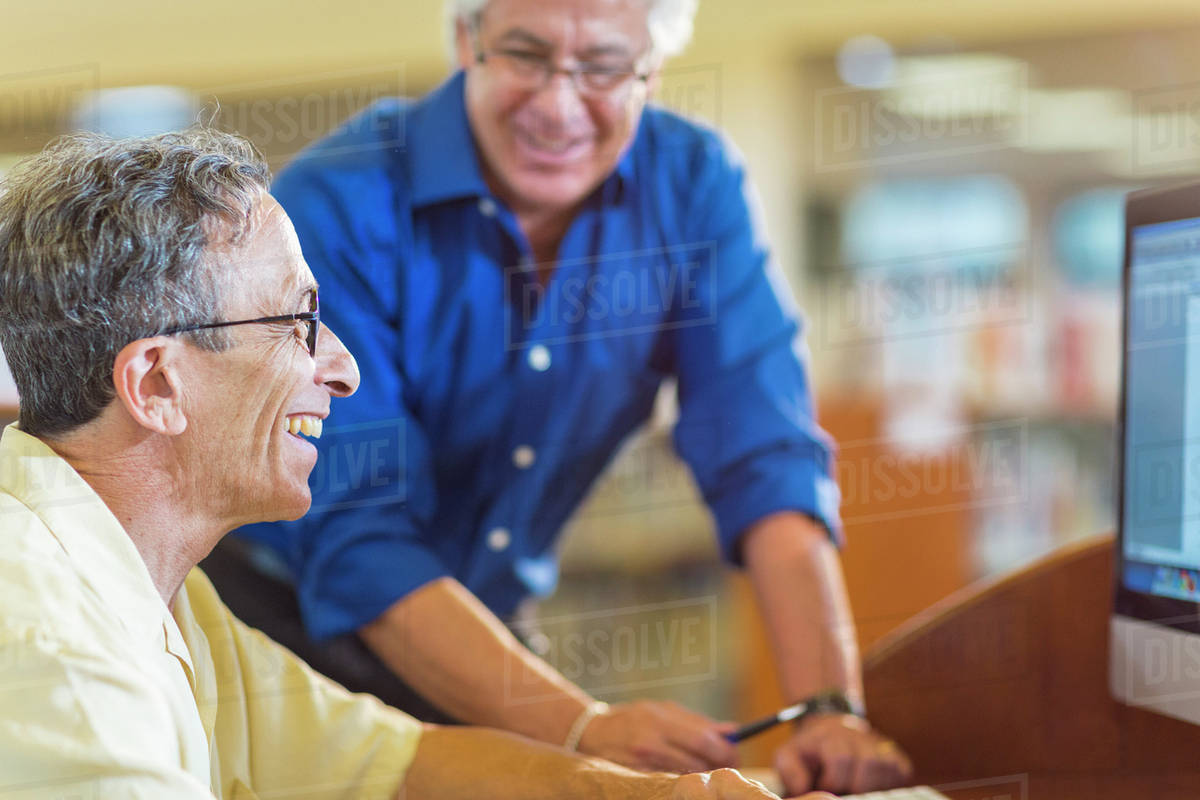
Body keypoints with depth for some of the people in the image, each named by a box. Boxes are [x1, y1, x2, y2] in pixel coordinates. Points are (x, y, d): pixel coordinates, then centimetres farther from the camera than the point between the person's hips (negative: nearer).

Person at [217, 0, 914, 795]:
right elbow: (354, 540, -27)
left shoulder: (695, 186, -9)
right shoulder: (338, 209, -22)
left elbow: (766, 463, -16)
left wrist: (831, 708, -31)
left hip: (490, 632, 5)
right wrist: (583, 726, -38)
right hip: (288, 624, -5)